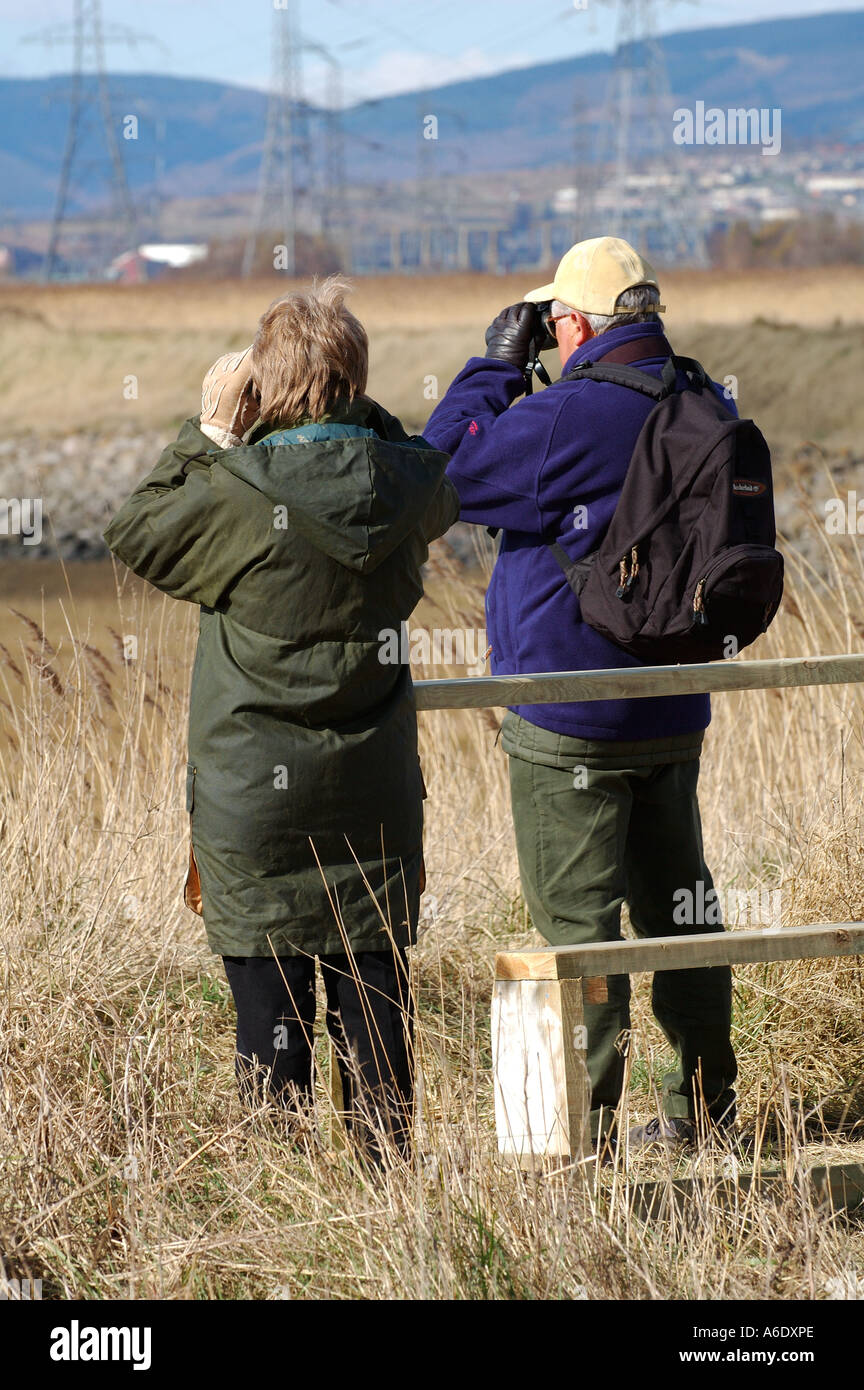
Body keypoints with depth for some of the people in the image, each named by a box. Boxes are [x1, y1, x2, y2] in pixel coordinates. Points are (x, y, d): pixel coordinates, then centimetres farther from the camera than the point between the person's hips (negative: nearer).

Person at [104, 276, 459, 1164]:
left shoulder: (238, 497, -18)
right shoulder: (405, 485, -5)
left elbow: (136, 533, -1)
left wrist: (207, 436, 2)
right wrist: (357, 409, 15)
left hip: (255, 791, -4)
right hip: (375, 791, 4)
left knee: (271, 999, 3)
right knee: (373, 991, 11)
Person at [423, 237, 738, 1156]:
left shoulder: (566, 418, -20)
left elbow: (443, 471, -12)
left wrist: (496, 364, -2)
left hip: (571, 725, -8)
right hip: (675, 712, 8)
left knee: (577, 919, -3)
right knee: (676, 905, 16)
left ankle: (580, 1127, -2)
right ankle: (705, 1106, 24)